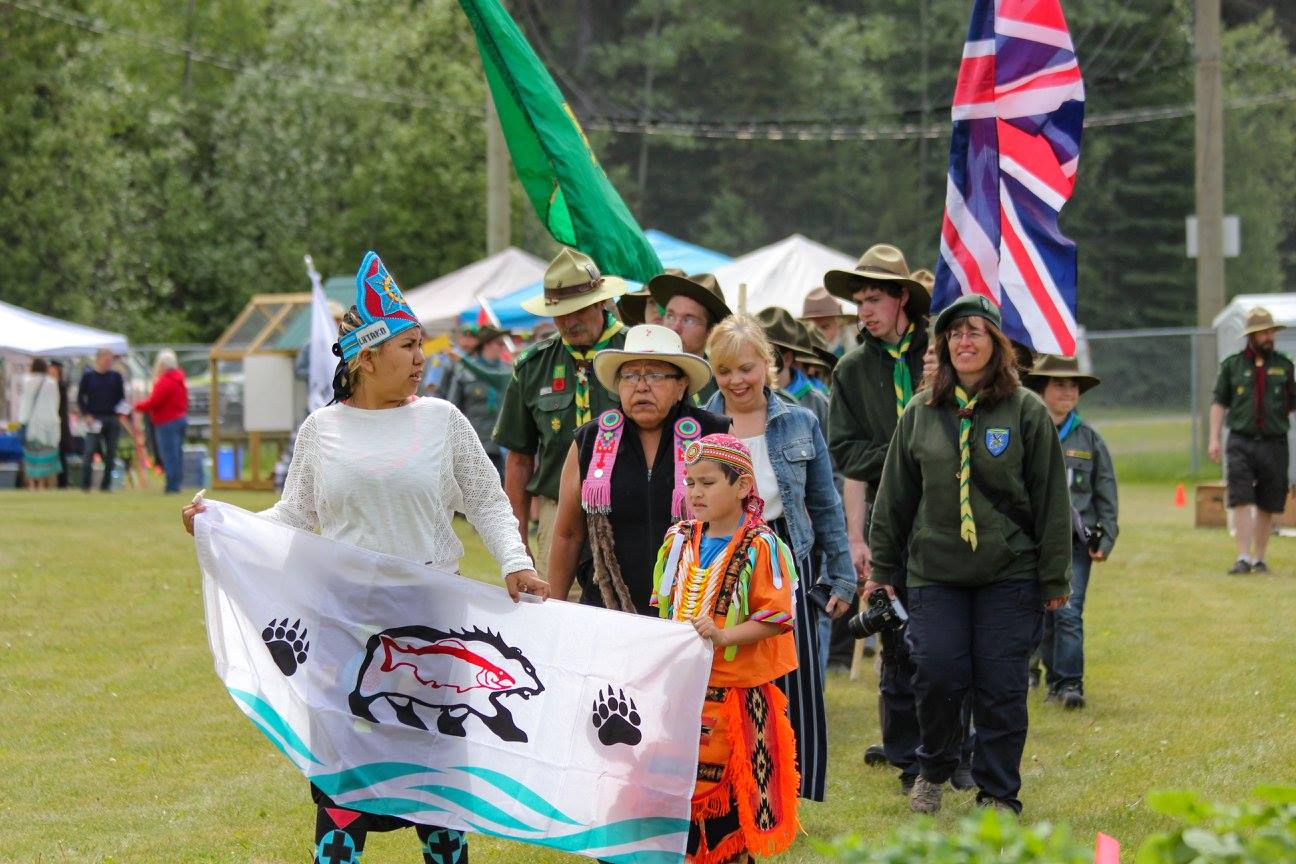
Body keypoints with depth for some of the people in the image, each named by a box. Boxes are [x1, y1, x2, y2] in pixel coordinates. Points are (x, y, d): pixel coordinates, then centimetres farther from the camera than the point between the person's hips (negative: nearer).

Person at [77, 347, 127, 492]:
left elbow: (121, 397, 12)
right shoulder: (88, 376, 4)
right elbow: (80, 397, 4)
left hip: (112, 419, 3)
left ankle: (106, 484, 10)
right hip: (93, 419, -3)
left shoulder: (116, 376, 10)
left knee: (111, 453, 3)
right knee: (90, 451, -9)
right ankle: (85, 484, -5)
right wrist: (86, 415, -7)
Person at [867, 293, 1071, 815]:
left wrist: (1055, 579, -1)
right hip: (935, 572, 2)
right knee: (936, 674, -7)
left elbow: (1051, 500, 1)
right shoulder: (920, 413, 7)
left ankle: (998, 795, 12)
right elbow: (895, 496, 12)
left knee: (1001, 684, -1)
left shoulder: (1026, 412, 0)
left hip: (1010, 574, -2)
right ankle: (933, 771, 18)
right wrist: (882, 569, 10)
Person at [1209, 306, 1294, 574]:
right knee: (1241, 500, -12)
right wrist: (1214, 438, 2)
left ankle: (1259, 559, 15)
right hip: (1241, 443, -1)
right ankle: (1243, 558, -13)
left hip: (1274, 443, 1)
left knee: (1267, 505, 5)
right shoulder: (1232, 365, 7)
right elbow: (1219, 402, 9)